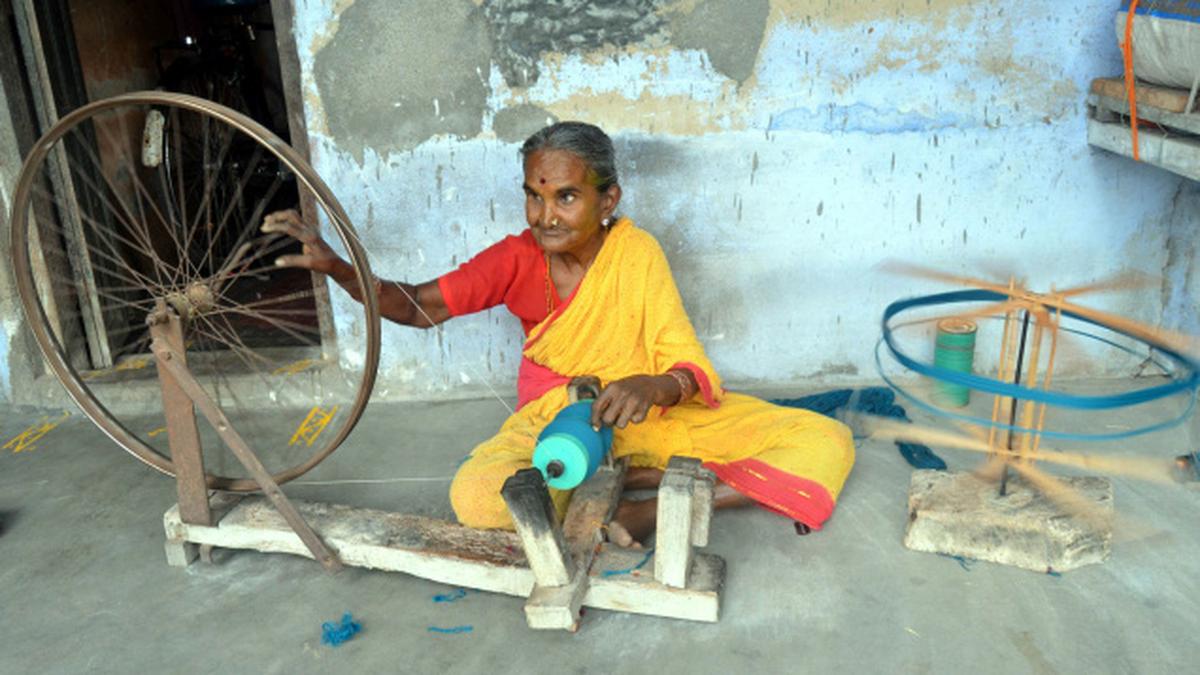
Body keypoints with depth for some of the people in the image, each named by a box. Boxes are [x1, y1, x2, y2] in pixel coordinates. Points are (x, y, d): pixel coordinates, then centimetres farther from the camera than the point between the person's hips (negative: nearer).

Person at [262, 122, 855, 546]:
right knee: (476, 495, -34)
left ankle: (658, 505, -22)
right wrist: (336, 267, -28)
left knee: (826, 443, -12)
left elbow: (691, 367, -16)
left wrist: (655, 386, -40)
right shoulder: (517, 259, -8)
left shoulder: (636, 252, -12)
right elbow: (419, 305, -11)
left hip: (652, 412, 0)